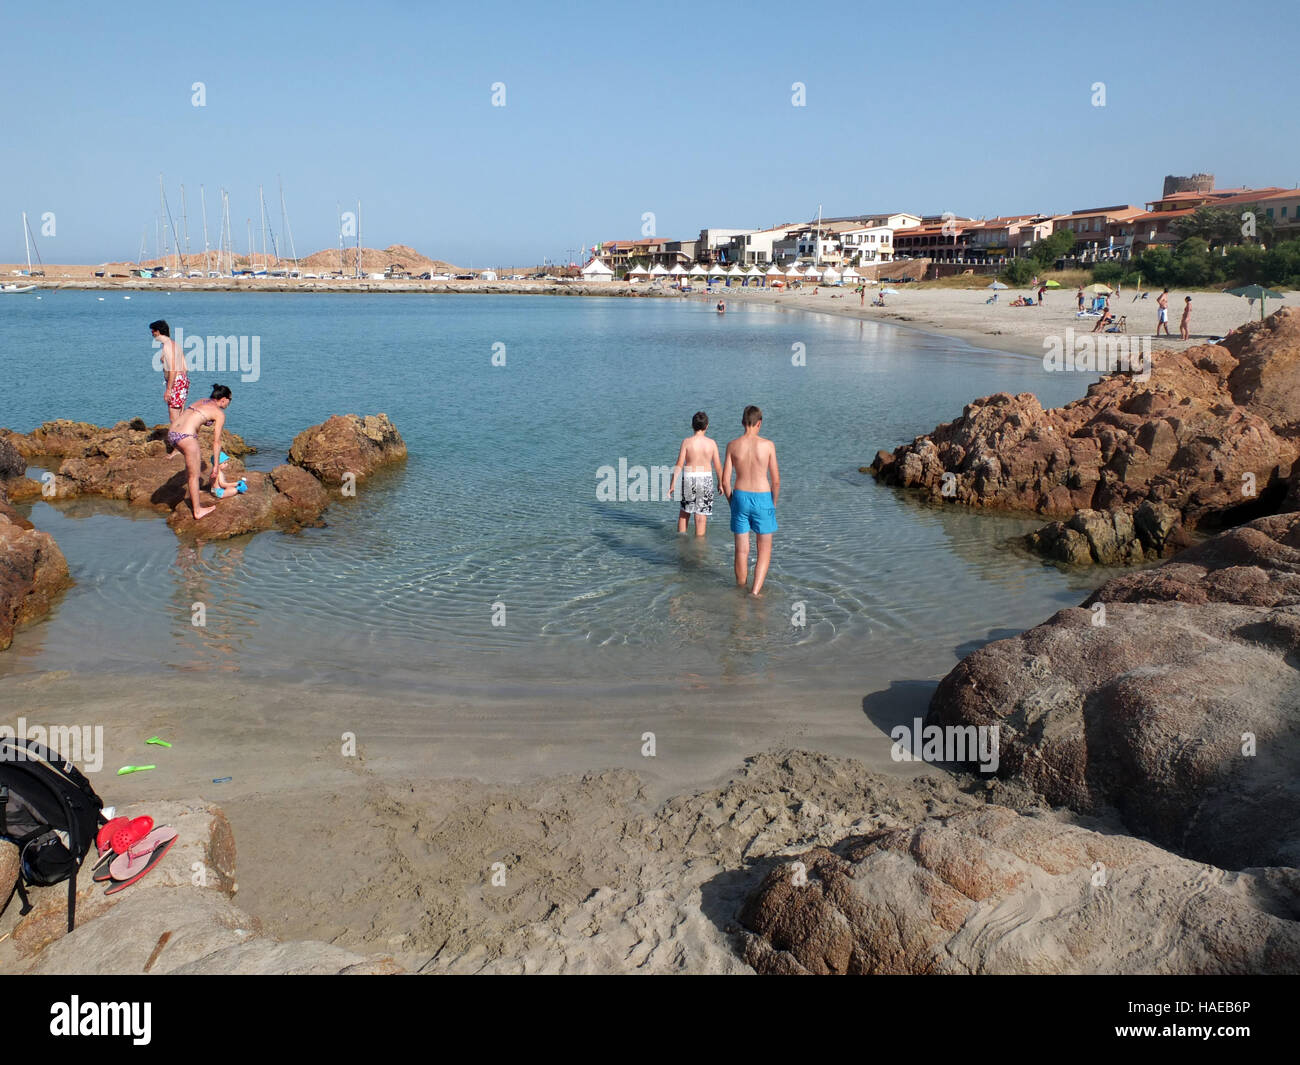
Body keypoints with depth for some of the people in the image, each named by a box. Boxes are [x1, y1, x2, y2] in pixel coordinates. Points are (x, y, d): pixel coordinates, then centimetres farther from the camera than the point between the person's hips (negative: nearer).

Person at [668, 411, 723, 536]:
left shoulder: (687, 442, -7)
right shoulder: (711, 443, -4)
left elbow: (679, 465, -8)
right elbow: (718, 466, 1)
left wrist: (672, 484, -3)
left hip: (689, 478, 0)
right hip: (706, 479, 0)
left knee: (684, 512, 20)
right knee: (701, 515, 5)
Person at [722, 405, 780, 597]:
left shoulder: (732, 445, -2)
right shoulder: (768, 445, -8)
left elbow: (725, 480, -2)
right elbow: (776, 480, -5)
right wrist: (774, 502, 11)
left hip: (740, 497, 2)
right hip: (762, 499, -2)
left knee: (741, 550, 11)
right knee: (765, 550, 10)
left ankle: (740, 589, 22)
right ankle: (755, 591, -1)